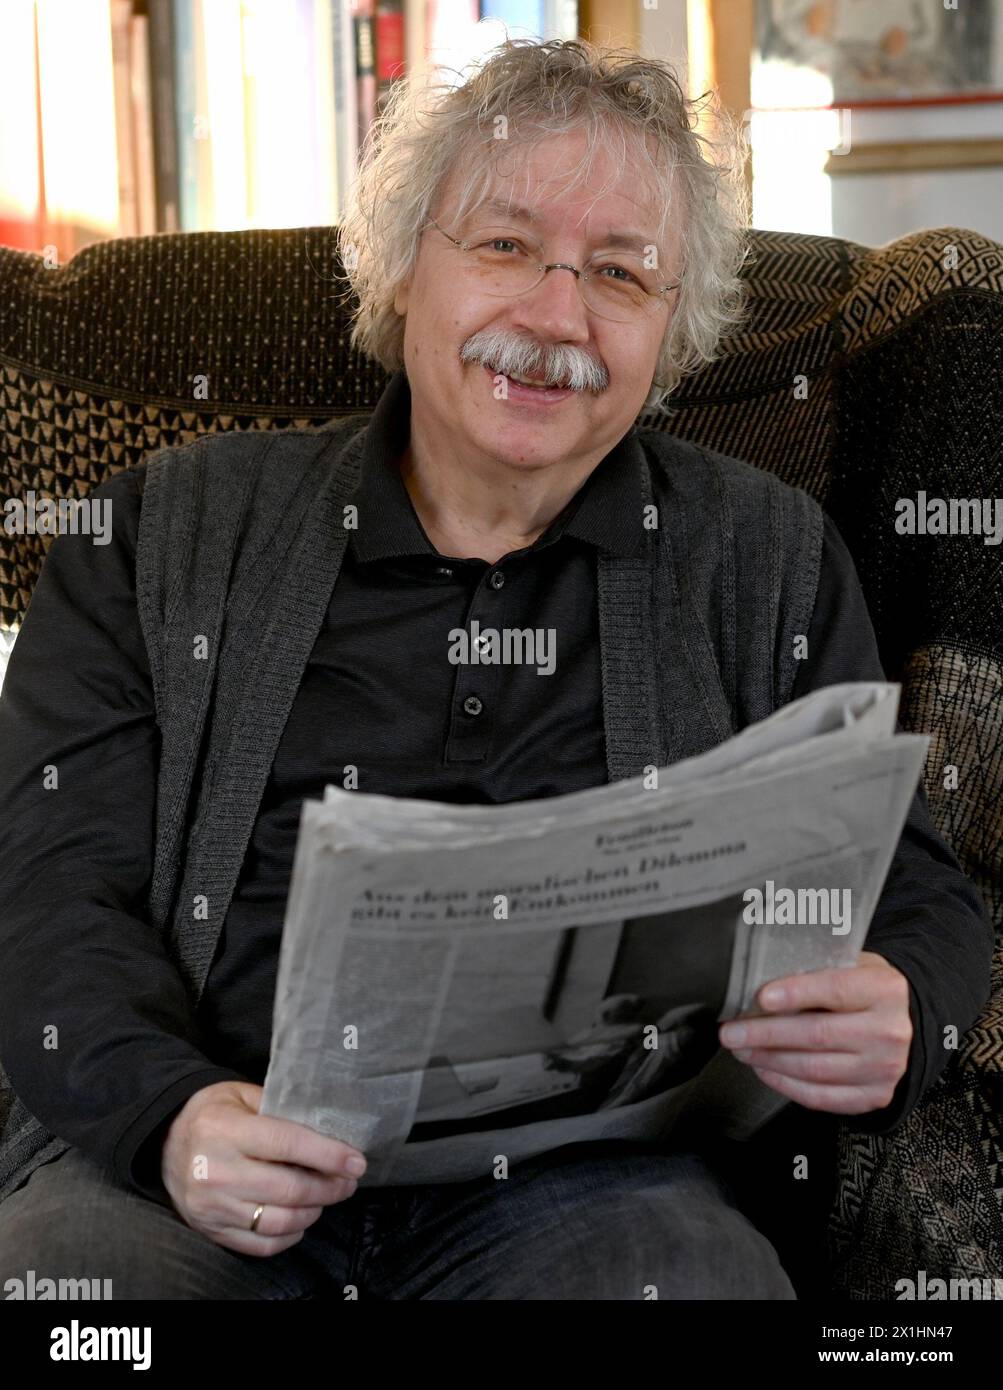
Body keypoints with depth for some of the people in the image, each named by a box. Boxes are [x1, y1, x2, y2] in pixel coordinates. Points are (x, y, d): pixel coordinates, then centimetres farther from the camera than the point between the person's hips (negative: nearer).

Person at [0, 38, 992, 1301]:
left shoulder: (771, 560, 16)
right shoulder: (163, 535, 13)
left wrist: (888, 1026, -11)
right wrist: (170, 1113, -17)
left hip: (585, 1164, 0)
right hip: (208, 1160, 1)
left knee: (689, 1268, -33)